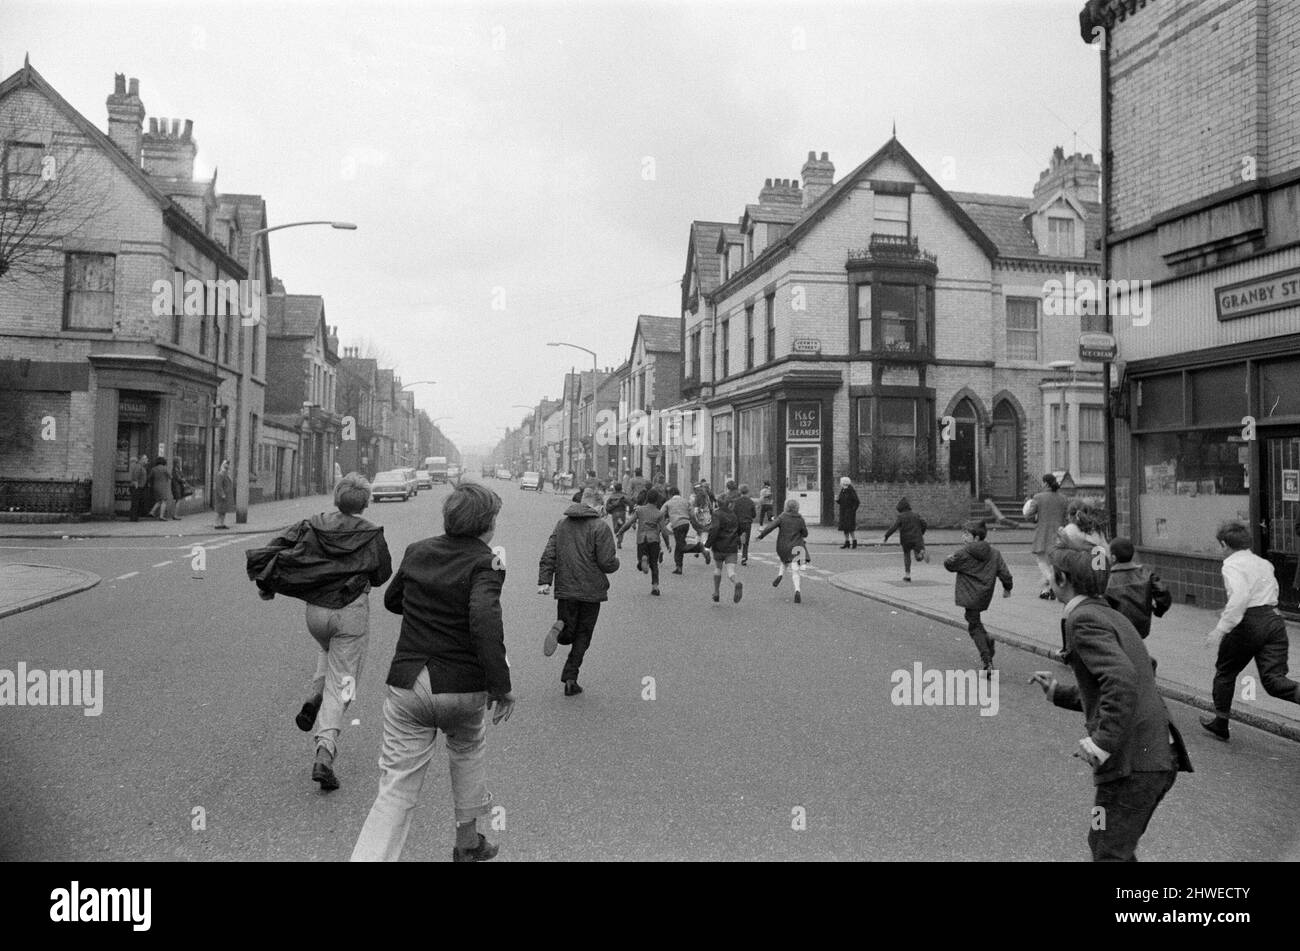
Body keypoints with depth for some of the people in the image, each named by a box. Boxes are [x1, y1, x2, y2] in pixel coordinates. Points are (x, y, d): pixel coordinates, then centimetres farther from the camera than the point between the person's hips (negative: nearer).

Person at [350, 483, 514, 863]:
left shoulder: (417, 551, 5)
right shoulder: (484, 563, -12)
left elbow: (391, 600, 21)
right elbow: (485, 620, -28)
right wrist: (501, 686, -24)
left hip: (407, 684, 3)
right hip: (462, 687, -3)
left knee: (396, 791, 6)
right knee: (467, 754, 27)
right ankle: (467, 843, 42)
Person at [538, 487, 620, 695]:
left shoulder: (561, 524, 8)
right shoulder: (601, 527, -8)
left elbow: (548, 555, 3)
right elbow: (607, 563, -13)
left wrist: (544, 581, 1)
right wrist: (616, 562, 8)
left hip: (565, 590, 3)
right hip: (591, 591, -3)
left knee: (568, 635, 15)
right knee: (582, 638, 9)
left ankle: (560, 628, -19)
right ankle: (570, 679, 6)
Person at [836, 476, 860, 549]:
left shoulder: (852, 491, -11)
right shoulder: (842, 491, 11)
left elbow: (857, 502, -12)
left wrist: (853, 510, -16)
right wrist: (837, 500, -2)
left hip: (850, 512, -7)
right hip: (843, 512, 7)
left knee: (851, 528, -10)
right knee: (845, 528, 8)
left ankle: (854, 542, -1)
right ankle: (847, 542, 14)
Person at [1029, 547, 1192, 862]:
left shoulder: (1083, 619, -11)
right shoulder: (1115, 618, 19)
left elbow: (1122, 680, -27)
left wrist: (1102, 742, -24)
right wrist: (1057, 692, 24)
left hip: (1132, 762, -9)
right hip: (1159, 753, 9)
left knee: (1110, 854, 3)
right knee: (1102, 842, 22)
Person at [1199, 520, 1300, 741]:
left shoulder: (1232, 565, -7)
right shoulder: (1264, 563, 18)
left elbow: (1240, 597, -23)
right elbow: (1272, 594, 24)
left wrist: (1221, 628, -23)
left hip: (1250, 623, -6)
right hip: (1275, 619, 6)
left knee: (1225, 672, 14)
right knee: (1273, 679, 4)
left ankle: (1220, 723, 25)